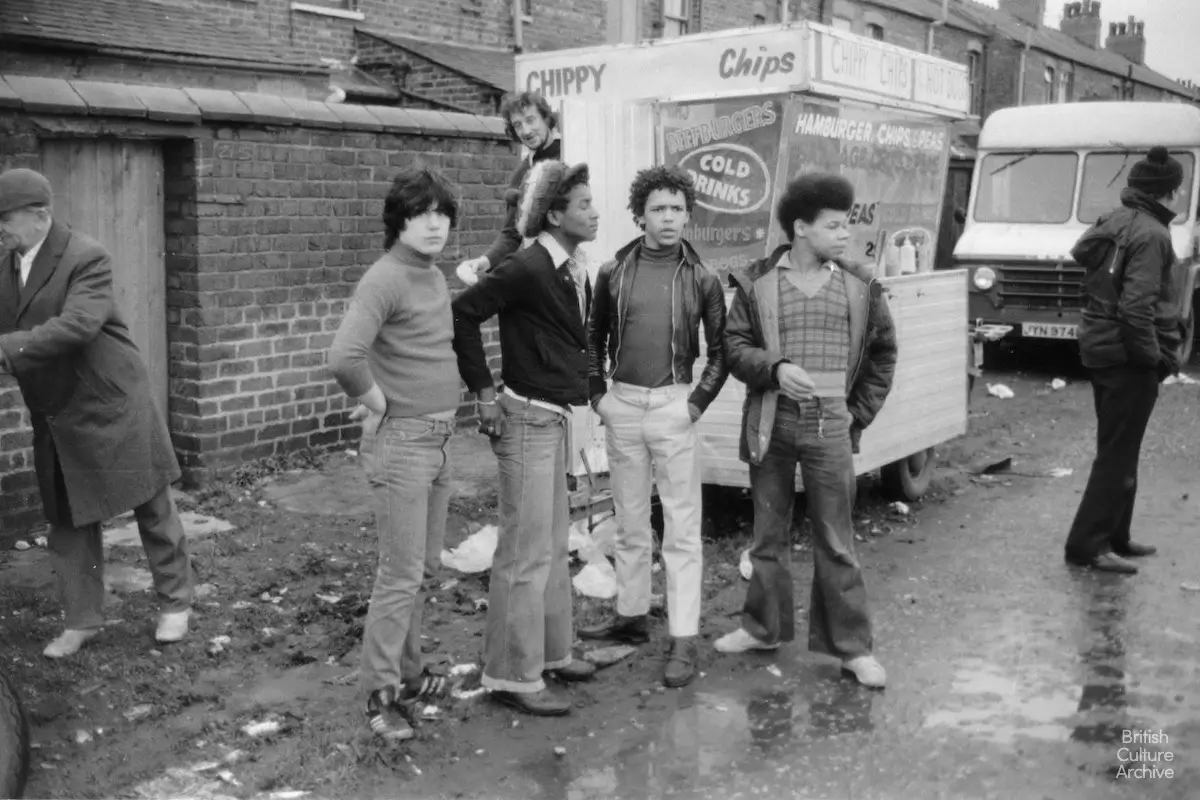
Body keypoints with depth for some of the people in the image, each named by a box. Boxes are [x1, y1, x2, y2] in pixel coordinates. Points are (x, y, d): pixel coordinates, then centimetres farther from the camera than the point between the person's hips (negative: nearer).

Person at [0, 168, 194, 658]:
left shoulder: (86, 258, -18)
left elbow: (77, 325, -31)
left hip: (111, 409, -7)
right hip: (56, 421, 7)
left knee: (153, 509, 7)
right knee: (68, 523, 12)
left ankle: (176, 603, 24)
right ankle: (82, 621, 25)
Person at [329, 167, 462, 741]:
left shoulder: (437, 278, 11)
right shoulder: (384, 279, -17)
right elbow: (343, 358, -30)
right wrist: (375, 401, -16)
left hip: (439, 439, 9)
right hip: (400, 441, -9)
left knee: (419, 567, 17)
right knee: (400, 575, -3)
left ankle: (407, 672, 31)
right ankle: (380, 693, 9)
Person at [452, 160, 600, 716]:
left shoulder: (576, 271, 9)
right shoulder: (528, 268, -18)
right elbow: (463, 313, -20)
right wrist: (484, 392, -16)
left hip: (554, 419, 9)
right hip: (526, 420, -9)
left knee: (554, 545, 18)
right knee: (526, 553, -3)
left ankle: (552, 653, 33)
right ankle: (513, 677, 8)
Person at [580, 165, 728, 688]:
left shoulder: (700, 278, -1)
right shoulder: (613, 273, 5)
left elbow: (721, 349, 3)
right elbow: (594, 338, 13)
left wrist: (699, 401, -6)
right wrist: (597, 393, 5)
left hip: (673, 405, -3)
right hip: (622, 406, 3)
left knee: (681, 527, -2)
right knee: (629, 522, 15)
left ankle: (684, 639, 3)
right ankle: (630, 616, 30)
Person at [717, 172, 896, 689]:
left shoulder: (859, 287, 4)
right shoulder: (757, 282, 0)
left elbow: (883, 354, 13)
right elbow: (735, 345, 0)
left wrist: (860, 413, 7)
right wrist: (775, 368, -18)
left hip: (829, 426, 0)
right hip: (771, 422, 0)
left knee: (836, 542, 3)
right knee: (768, 534, 12)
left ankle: (852, 646, 12)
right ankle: (764, 628, 28)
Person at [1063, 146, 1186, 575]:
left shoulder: (1112, 223, 10)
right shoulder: (1150, 234, -17)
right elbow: (1137, 309, -25)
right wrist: (1157, 358, -13)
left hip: (1100, 349, 9)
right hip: (1130, 359, -9)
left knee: (1117, 449, 18)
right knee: (1118, 454, -1)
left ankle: (1115, 537, 28)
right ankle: (1087, 544, 3)